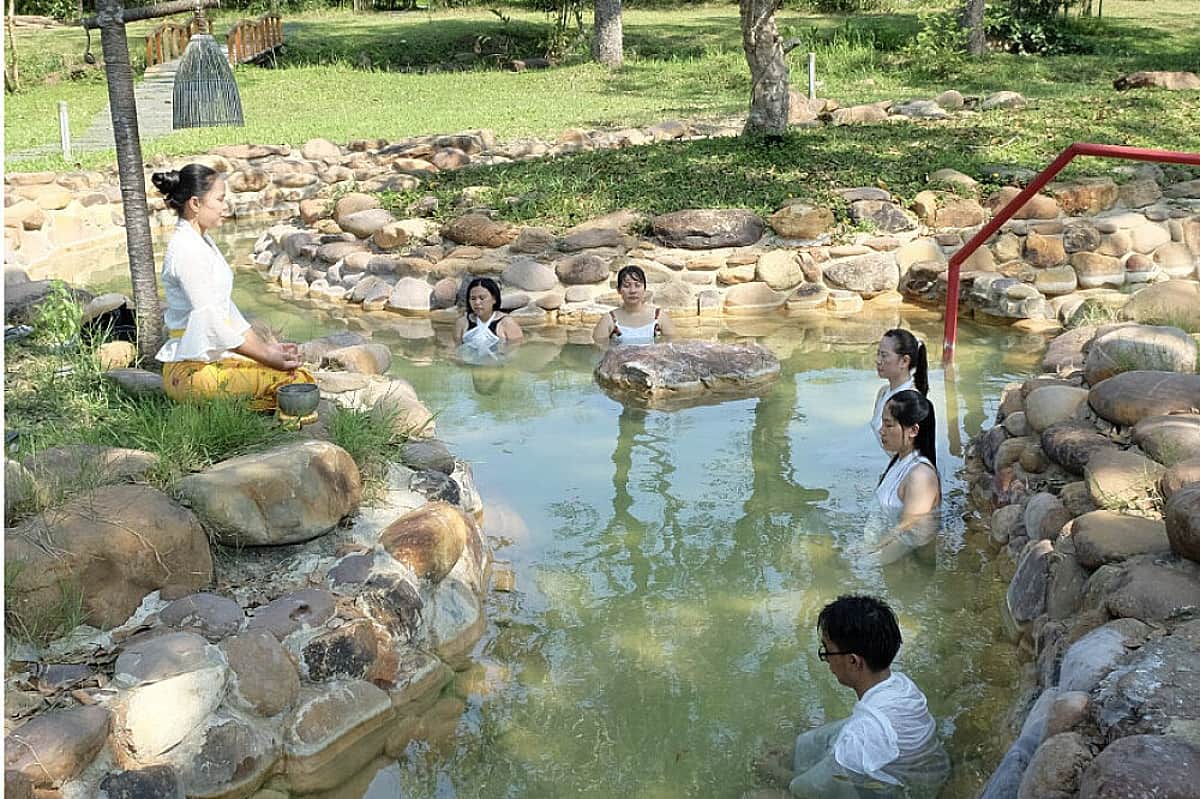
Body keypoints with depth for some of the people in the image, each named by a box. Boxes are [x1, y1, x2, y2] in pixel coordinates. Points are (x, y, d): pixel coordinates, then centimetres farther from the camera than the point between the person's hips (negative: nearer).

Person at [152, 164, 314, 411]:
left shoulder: (202, 242, 15)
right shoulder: (185, 250, -17)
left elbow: (226, 308, 18)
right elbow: (211, 322, -19)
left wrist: (266, 348, 9)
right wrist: (267, 357, -12)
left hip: (214, 357, 10)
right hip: (194, 370, -10)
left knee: (302, 373, 4)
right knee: (296, 381, -21)